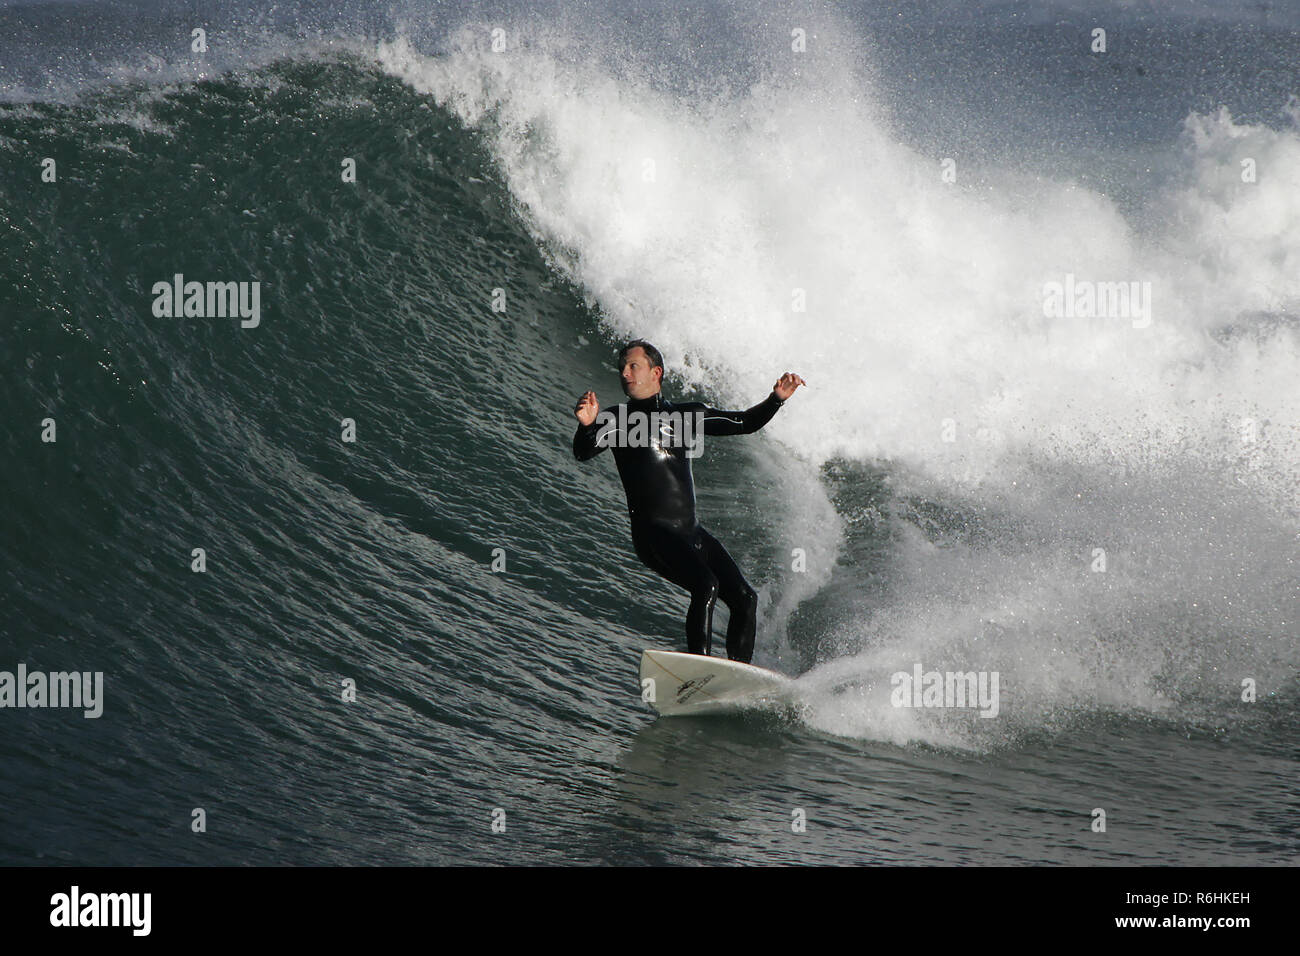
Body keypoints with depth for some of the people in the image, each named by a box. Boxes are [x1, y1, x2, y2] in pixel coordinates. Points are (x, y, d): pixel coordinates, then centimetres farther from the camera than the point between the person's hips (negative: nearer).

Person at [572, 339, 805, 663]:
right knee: (706, 585, -27)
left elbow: (744, 423, 22)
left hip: (691, 531, 5)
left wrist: (777, 399, 7)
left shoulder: (684, 414, 16)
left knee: (745, 599, -2)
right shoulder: (617, 419, 4)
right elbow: (583, 453, -13)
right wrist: (587, 426, -34)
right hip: (653, 532, -5)